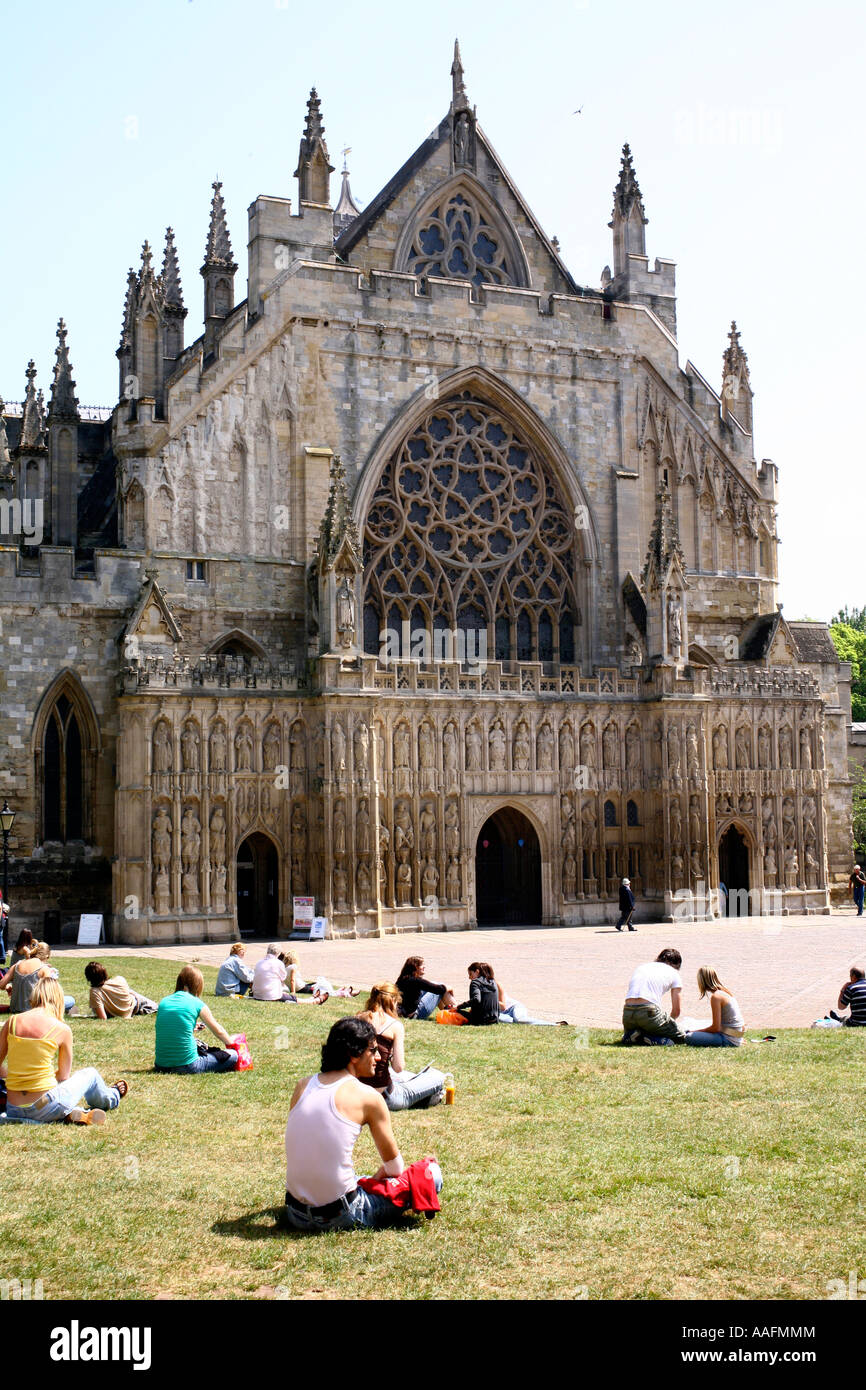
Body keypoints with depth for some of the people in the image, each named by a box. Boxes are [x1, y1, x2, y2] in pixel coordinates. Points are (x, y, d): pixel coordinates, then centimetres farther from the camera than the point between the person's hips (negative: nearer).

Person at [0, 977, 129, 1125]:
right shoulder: (62, 1029, -7)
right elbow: (63, 1077, 3)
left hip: (13, 1109, 4)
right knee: (90, 1074, 28)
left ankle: (72, 1113, 11)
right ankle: (112, 1098, 54)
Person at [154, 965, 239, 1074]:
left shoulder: (163, 1002, 7)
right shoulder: (197, 1004, -4)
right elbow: (218, 1031, 10)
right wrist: (231, 1043, 30)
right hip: (186, 1066, -6)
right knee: (232, 1055, 9)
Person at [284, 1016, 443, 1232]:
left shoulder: (303, 1085, 4)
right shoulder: (367, 1097, -11)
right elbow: (395, 1167, -1)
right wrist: (374, 1180, 21)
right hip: (339, 1217, -6)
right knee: (431, 1174, 1)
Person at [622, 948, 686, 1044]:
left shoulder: (641, 967, 29)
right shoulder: (674, 973, 15)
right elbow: (676, 1011, 15)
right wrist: (668, 1022, 36)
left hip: (627, 1013, 6)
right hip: (649, 1011, -6)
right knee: (680, 1037, 9)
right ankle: (646, 1035, -10)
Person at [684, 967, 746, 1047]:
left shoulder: (716, 996, -16)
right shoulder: (725, 992, 10)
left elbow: (716, 1028, -16)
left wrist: (696, 1031, -3)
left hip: (729, 1039, -9)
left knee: (689, 1038, -22)